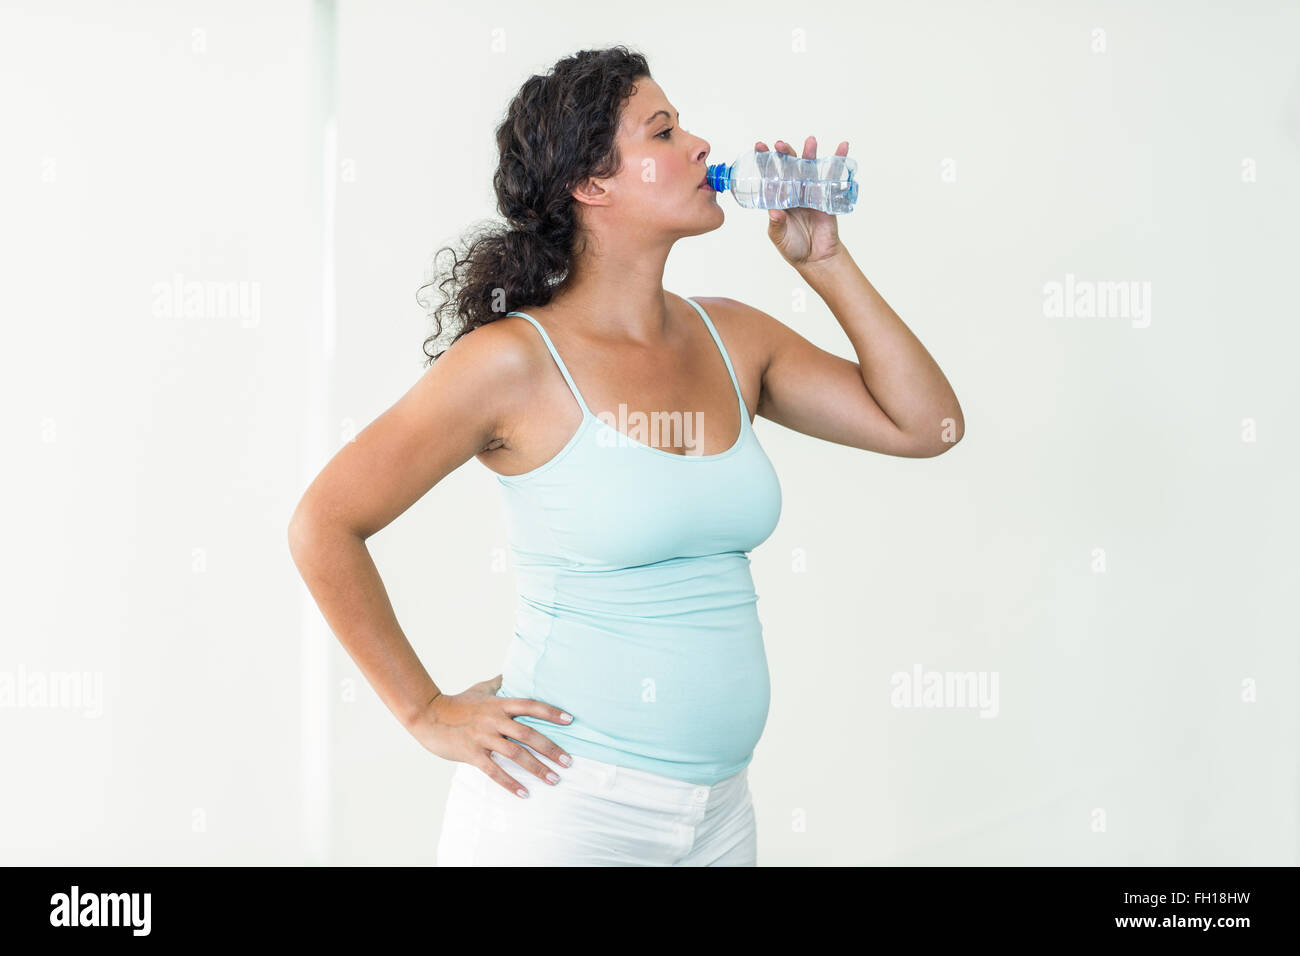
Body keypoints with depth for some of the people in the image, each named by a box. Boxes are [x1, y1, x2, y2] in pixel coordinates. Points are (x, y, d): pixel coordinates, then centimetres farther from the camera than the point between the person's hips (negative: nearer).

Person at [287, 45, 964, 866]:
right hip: (563, 805, -6)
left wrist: (826, 265, 0)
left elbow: (924, 423, 4)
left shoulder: (731, 337, 5)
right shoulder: (515, 360, -12)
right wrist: (428, 713, -7)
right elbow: (323, 526, -9)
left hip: (719, 806, 6)